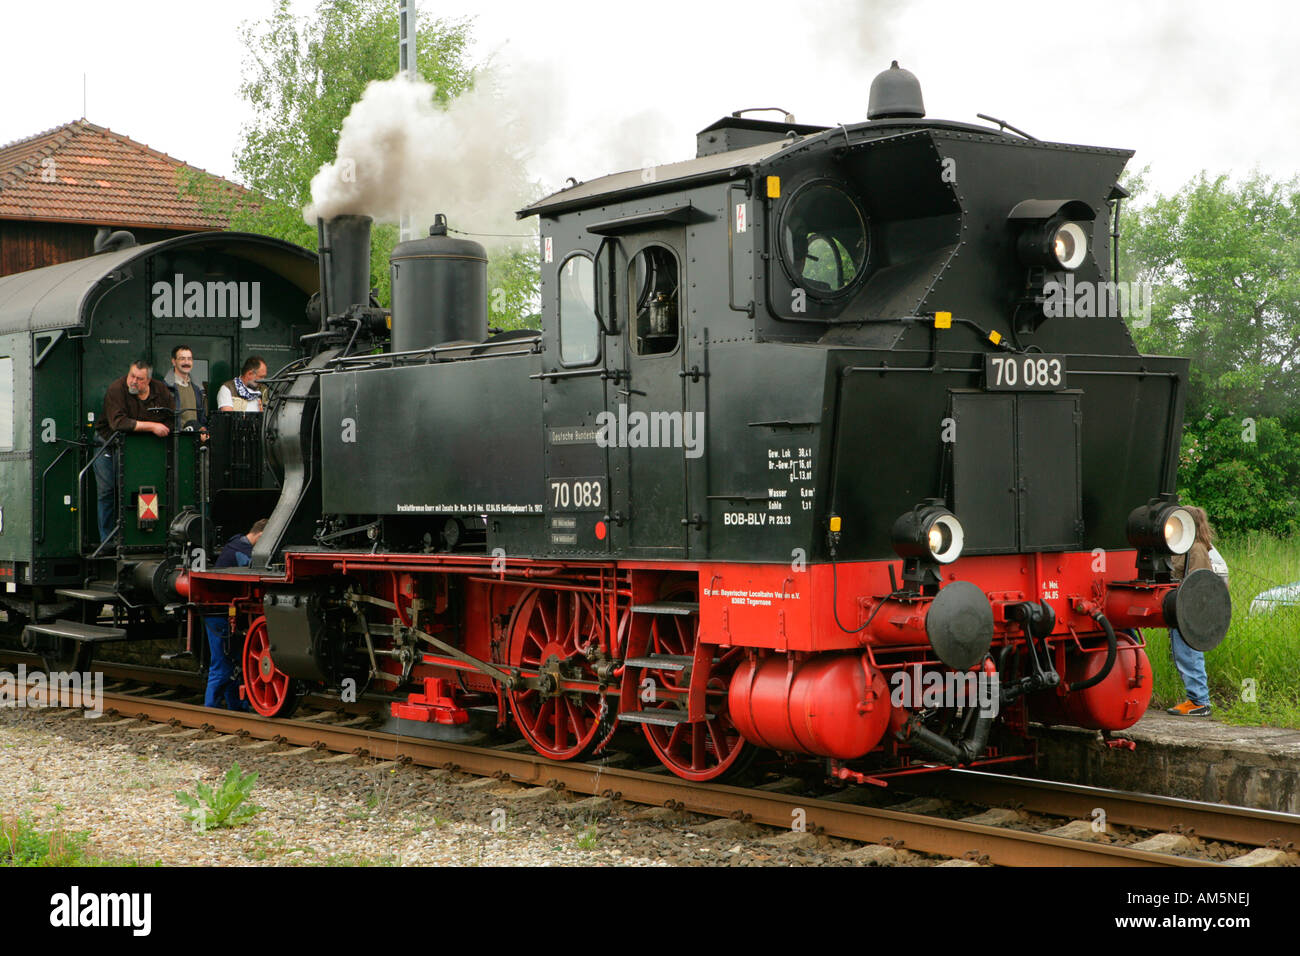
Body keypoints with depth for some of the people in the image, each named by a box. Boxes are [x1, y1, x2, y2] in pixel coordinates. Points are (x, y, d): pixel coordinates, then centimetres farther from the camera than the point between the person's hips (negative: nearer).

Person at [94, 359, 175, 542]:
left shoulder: (160, 390, -6)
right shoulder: (116, 390, -20)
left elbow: (172, 420, 0)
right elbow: (118, 422, -32)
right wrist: (151, 426, -32)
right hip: (109, 445, -3)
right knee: (107, 492, -4)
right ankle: (107, 540, 2)